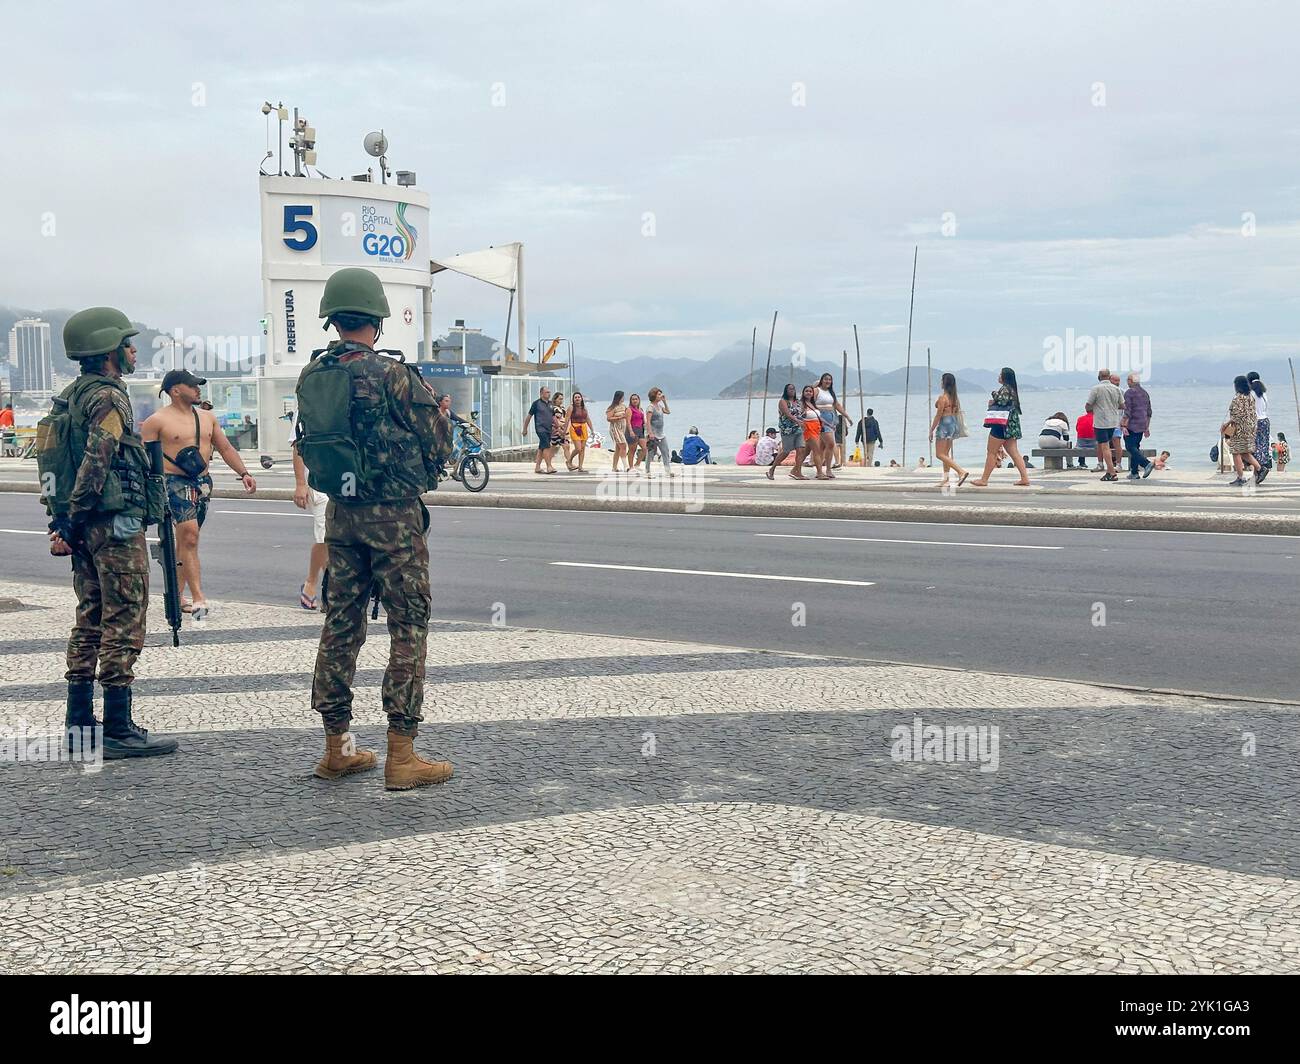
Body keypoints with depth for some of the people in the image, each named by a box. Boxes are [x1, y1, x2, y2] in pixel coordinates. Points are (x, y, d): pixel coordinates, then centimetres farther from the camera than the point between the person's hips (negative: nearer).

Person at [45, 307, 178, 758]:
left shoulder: (71, 396, 16)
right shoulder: (109, 398, -14)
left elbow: (59, 461, 18)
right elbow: (94, 465, -22)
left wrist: (65, 524, 16)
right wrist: (71, 525, -19)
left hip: (89, 529, 10)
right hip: (117, 525, -10)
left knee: (90, 623, 14)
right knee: (123, 627, -6)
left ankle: (79, 724, 18)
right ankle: (118, 732, -5)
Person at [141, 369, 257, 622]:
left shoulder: (207, 417, 15)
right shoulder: (158, 420, -5)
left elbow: (225, 448, 19)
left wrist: (243, 473, 7)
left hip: (203, 483, 7)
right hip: (175, 483, -7)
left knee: (186, 540, 11)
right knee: (189, 536, -16)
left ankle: (177, 595, 20)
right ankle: (198, 600, -20)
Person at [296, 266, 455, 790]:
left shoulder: (310, 377, 2)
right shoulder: (394, 375, -16)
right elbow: (439, 442, -8)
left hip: (339, 513, 6)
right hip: (394, 515, -6)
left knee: (340, 625, 12)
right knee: (408, 628, 1)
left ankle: (337, 749, 18)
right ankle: (401, 755, 0)